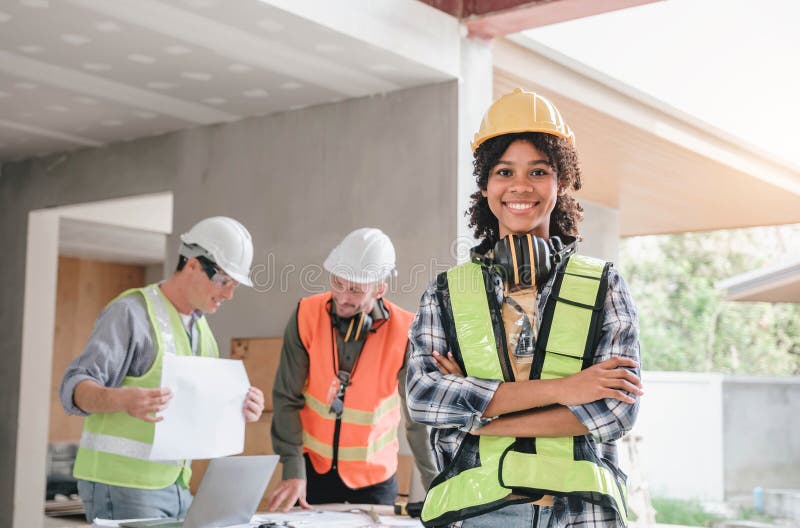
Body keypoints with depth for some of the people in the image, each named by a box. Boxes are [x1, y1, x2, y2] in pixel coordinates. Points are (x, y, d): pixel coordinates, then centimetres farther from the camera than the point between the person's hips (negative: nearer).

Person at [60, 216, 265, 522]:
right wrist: (122, 400, -37)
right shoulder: (132, 312, -11)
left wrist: (239, 409, -3)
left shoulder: (200, 328, 14)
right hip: (122, 485, -8)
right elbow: (74, 387, -17)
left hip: (175, 485, 8)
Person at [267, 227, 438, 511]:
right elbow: (287, 399, -10)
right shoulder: (308, 315, -13)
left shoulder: (403, 332, -17)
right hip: (312, 465, 1)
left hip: (375, 472, -1)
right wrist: (293, 471, -17)